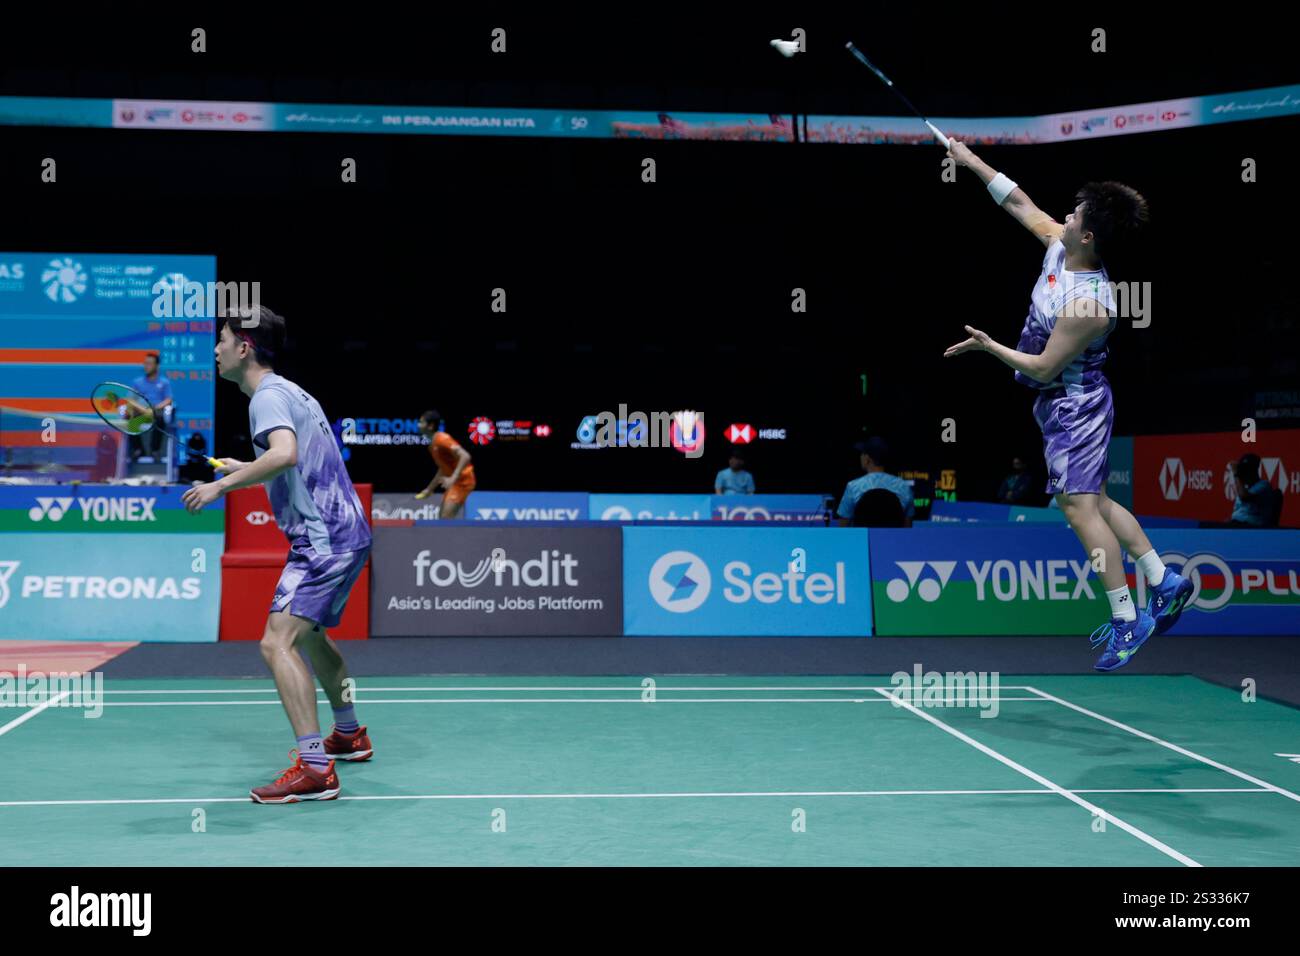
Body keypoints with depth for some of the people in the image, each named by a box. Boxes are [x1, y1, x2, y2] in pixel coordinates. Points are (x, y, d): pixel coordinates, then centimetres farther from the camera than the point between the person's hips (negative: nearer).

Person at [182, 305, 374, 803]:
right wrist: (246, 469, 30)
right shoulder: (292, 393, 18)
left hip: (323, 538, -11)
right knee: (310, 635, 28)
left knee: (278, 643, -18)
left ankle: (314, 769, -24)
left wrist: (223, 484, -26)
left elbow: (285, 454, -33)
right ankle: (349, 734, 43)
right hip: (345, 532, 11)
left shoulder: (268, 396, -13)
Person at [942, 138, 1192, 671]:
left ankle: (1127, 620, -7)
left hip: (1075, 405, -10)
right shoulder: (1058, 244, -3)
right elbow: (1021, 204, 13)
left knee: (1079, 506, -11)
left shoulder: (1087, 303, -28)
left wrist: (989, 347, -13)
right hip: (1061, 402, 10)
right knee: (1094, 501, 15)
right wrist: (972, 161, 16)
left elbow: (1044, 368, -22)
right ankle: (1164, 582, 20)